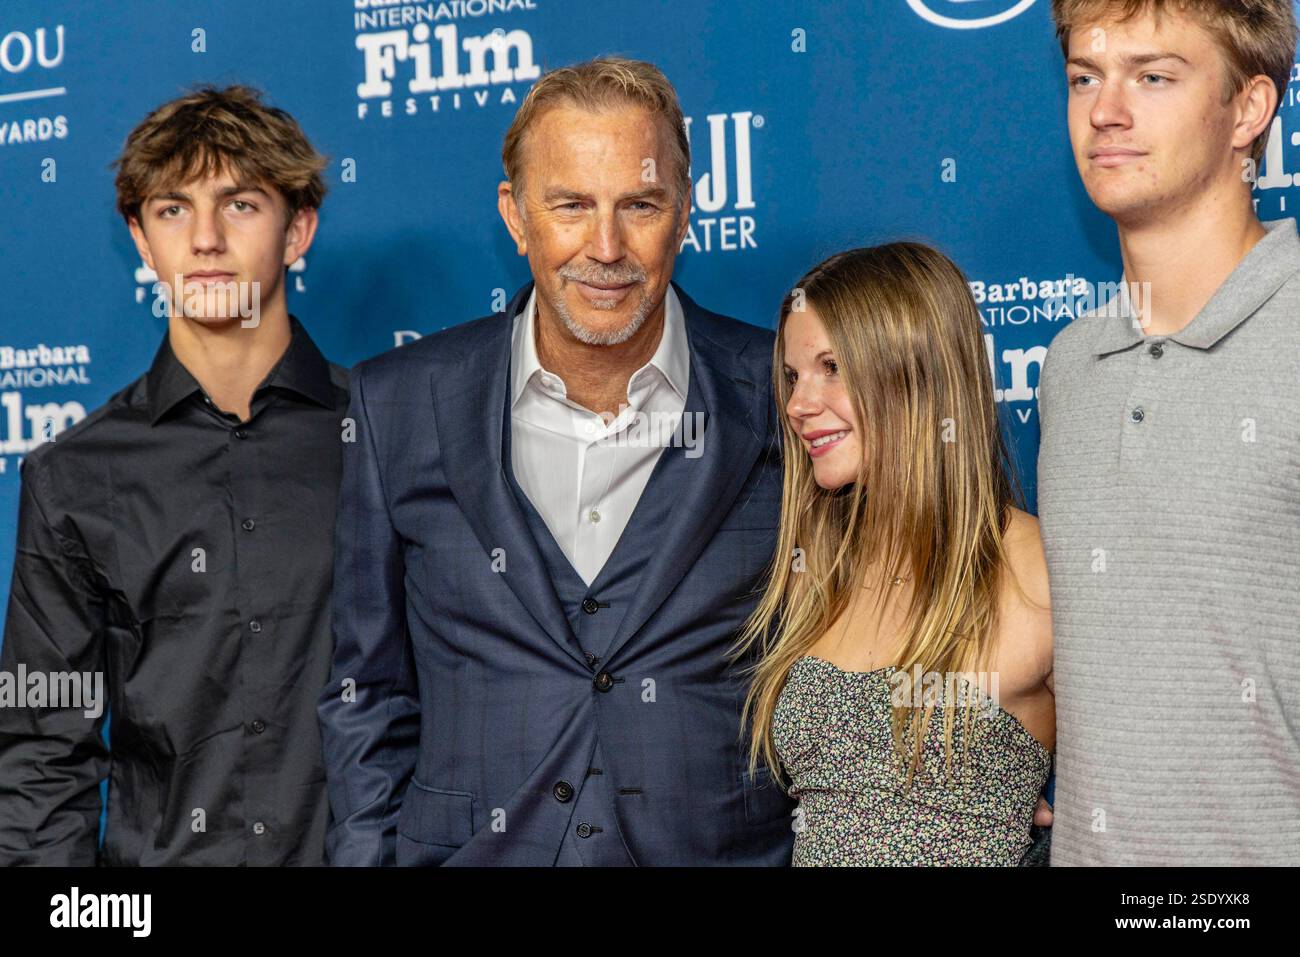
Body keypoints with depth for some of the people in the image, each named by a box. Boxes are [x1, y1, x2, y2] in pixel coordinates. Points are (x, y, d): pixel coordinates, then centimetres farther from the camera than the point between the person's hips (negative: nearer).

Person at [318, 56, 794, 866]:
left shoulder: (788, 405, -5)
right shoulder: (398, 407, -1)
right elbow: (365, 692, 5)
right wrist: (372, 852, -2)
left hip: (725, 851, -2)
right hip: (467, 848, 2)